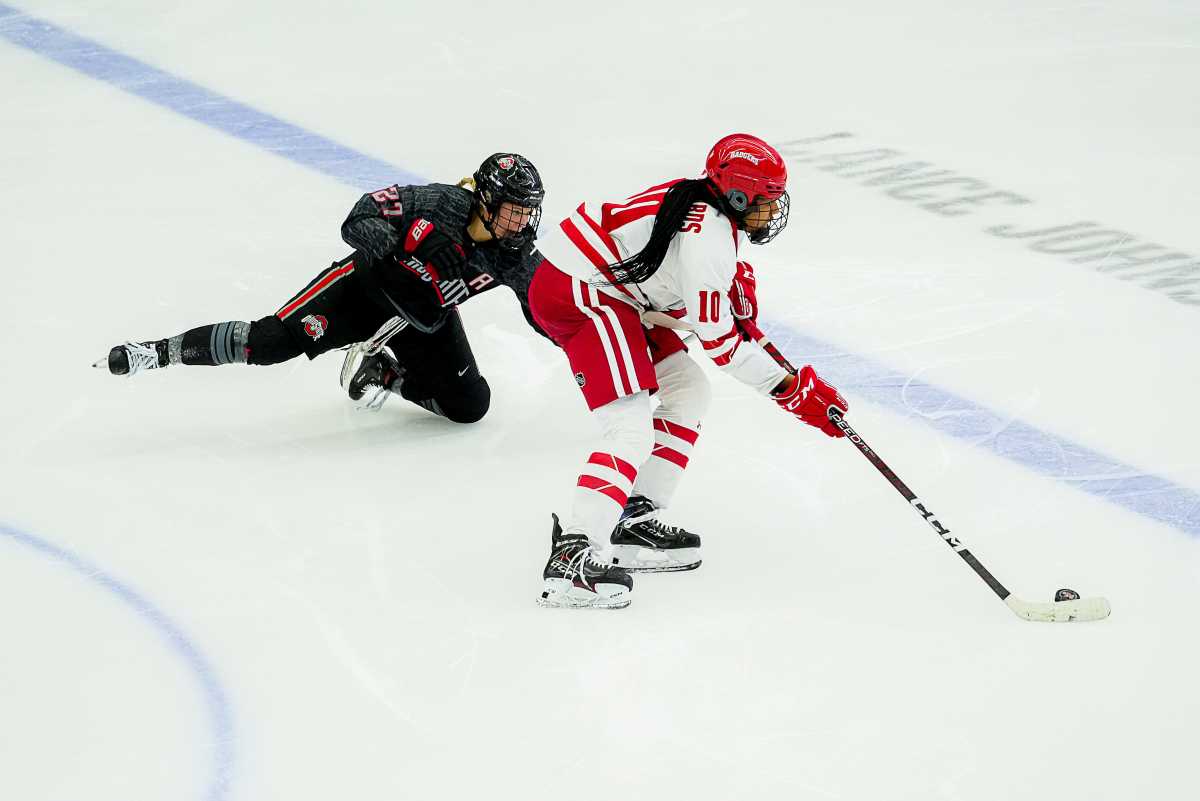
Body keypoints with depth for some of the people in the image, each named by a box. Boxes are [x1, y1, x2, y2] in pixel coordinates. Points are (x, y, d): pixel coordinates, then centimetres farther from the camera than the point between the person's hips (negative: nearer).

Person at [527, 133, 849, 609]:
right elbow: (720, 342, -17)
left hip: (611, 288, 11)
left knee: (687, 394, 16)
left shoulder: (706, 203, 8)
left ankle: (633, 520, 15)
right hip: (576, 292, -11)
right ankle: (572, 557, -29)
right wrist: (792, 389, -12)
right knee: (631, 427, -20)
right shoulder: (708, 239, -21)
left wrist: (738, 283, 15)